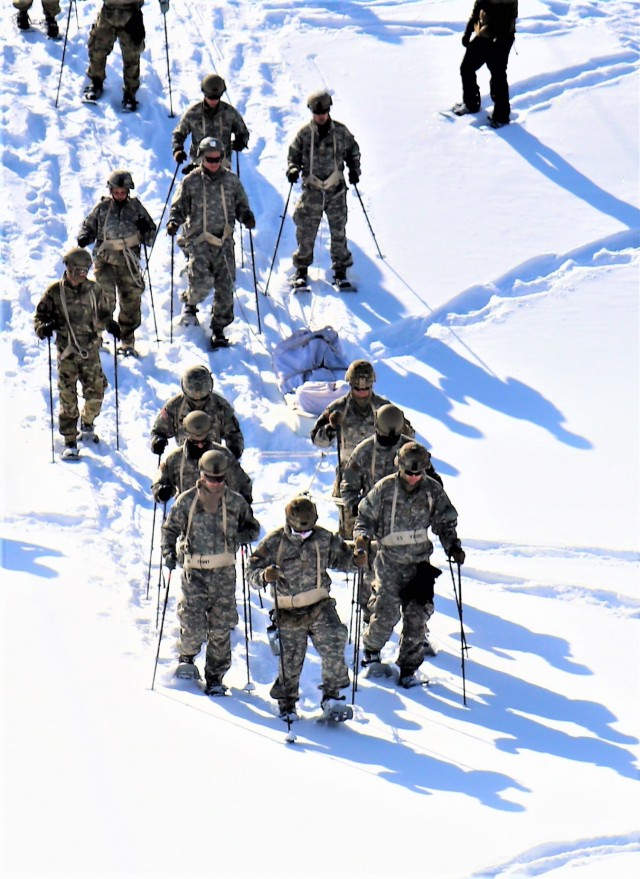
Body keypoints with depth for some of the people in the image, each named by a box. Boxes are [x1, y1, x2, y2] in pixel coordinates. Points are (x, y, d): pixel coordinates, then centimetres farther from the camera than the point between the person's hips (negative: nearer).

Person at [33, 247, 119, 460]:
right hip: (67, 352, -3)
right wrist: (43, 328, -22)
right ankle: (70, 442, 3)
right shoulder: (55, 291, -5)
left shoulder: (93, 290, 4)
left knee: (96, 393, 2)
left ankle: (87, 426, 32)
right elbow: (40, 315, -1)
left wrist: (110, 325, -3)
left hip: (91, 350, 3)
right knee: (68, 398, -4)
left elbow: (103, 313, 17)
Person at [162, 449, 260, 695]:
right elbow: (170, 528, 8)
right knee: (193, 626, -10)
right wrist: (168, 551, -9)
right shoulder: (186, 501, -1)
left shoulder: (235, 502, 2)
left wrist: (241, 536, -9)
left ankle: (215, 677, 14)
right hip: (194, 571, -1)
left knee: (221, 629, 1)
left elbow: (253, 527, 13)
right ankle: (187, 657, 22)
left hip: (224, 573, 1)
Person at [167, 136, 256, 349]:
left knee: (225, 288, -1)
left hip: (224, 242, 3)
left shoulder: (231, 181, 8)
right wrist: (174, 221, -14)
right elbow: (179, 207, 6)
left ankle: (218, 330, 12)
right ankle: (189, 302, 18)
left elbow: (241, 206, 16)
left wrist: (246, 216, -6)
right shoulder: (191, 182, 1)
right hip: (198, 240, -3)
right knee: (201, 283, -17)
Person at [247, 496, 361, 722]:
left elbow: (342, 558, 13)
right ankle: (286, 704, 27)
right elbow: (253, 574, -7)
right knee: (290, 662, 4)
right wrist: (265, 576, -30)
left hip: (320, 607, 1)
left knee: (333, 646, -19)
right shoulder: (274, 542, -8)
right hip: (289, 613, -1)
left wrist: (356, 559, -9)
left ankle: (332, 697, -6)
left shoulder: (324, 539, -1)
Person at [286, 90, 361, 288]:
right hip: (312, 190, -1)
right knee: (306, 230, 0)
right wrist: (293, 169, -12)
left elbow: (353, 151, 14)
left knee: (338, 229, 4)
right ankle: (301, 268, 14)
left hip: (336, 190, 1)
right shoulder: (304, 134, -3)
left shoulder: (341, 132, 0)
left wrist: (354, 170, 2)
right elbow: (294, 155, 6)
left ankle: (340, 267, 17)